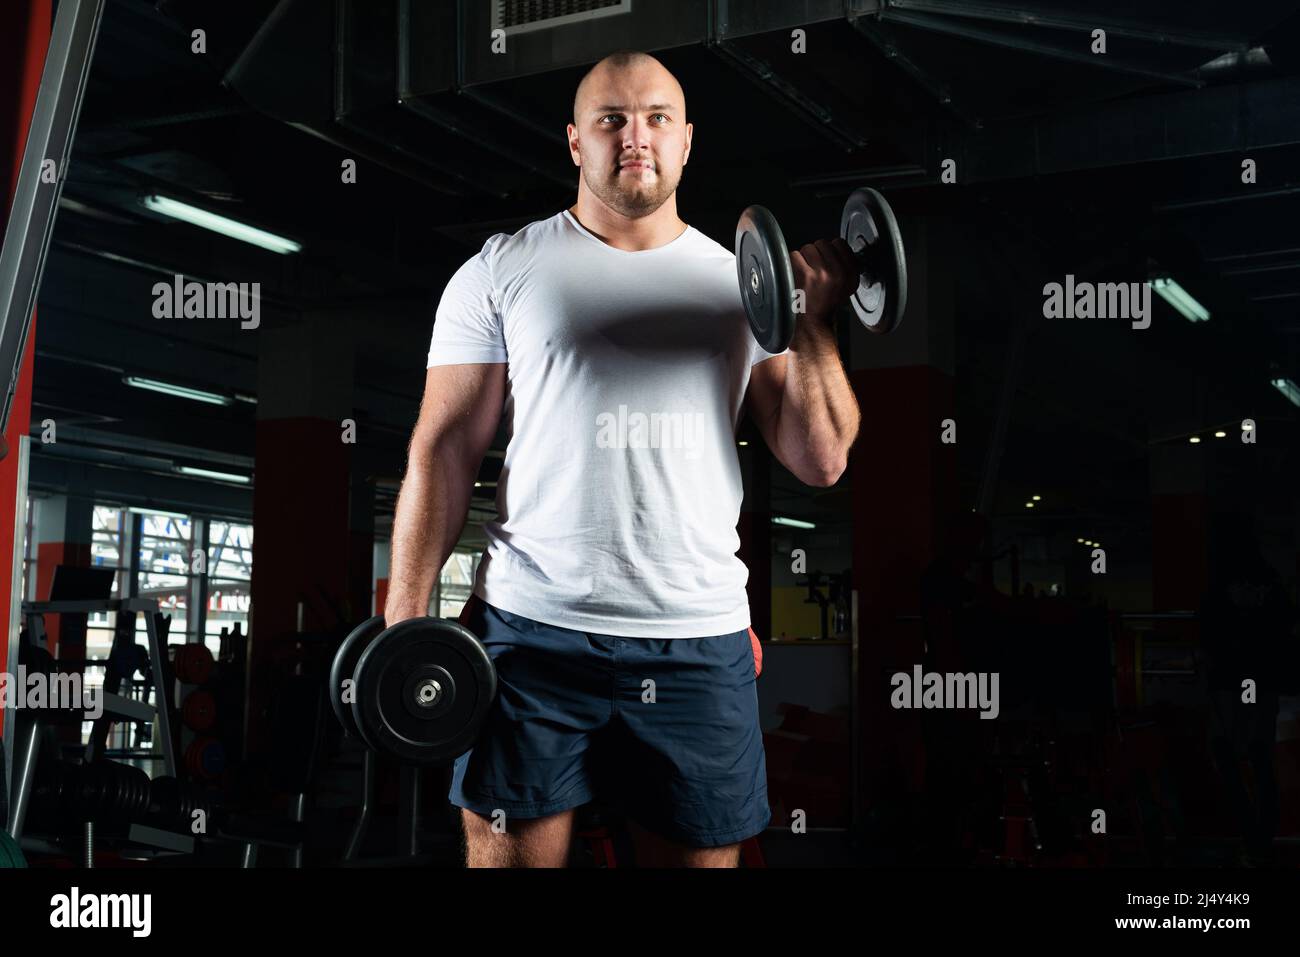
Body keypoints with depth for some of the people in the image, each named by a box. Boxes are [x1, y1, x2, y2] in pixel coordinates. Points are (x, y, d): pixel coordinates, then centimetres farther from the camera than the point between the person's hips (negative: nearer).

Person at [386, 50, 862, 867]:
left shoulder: (743, 283, 9)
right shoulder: (501, 272, 4)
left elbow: (821, 462, 5)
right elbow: (445, 450, 1)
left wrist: (814, 325, -7)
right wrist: (405, 620, -7)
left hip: (702, 642, 2)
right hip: (534, 629, -2)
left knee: (704, 852, 10)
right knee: (513, 853, 5)